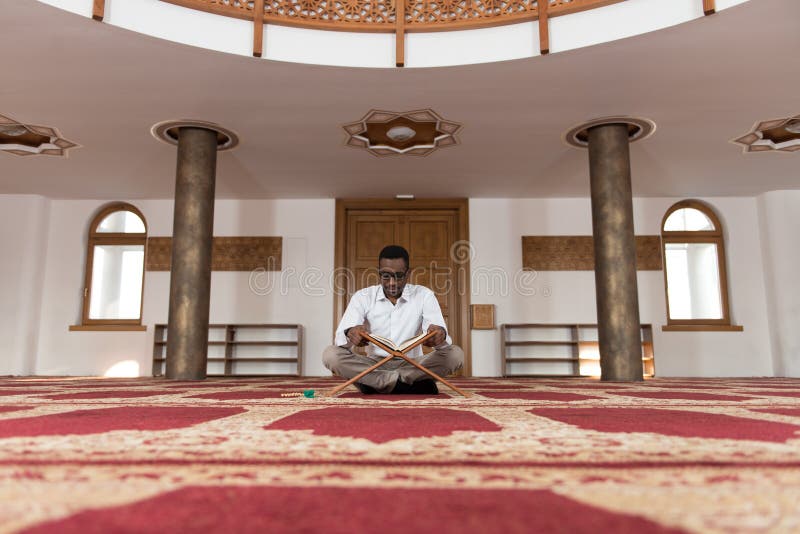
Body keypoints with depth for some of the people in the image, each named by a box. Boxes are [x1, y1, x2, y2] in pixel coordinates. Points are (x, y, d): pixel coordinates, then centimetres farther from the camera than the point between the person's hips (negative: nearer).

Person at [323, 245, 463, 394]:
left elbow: (440, 332, -11)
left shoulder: (424, 295, 1)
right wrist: (351, 334, -37)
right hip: (374, 366, 1)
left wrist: (439, 334, -37)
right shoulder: (362, 297, 1)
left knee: (455, 354, -24)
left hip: (412, 365, 0)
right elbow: (341, 335, -11)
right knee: (331, 354, -26)